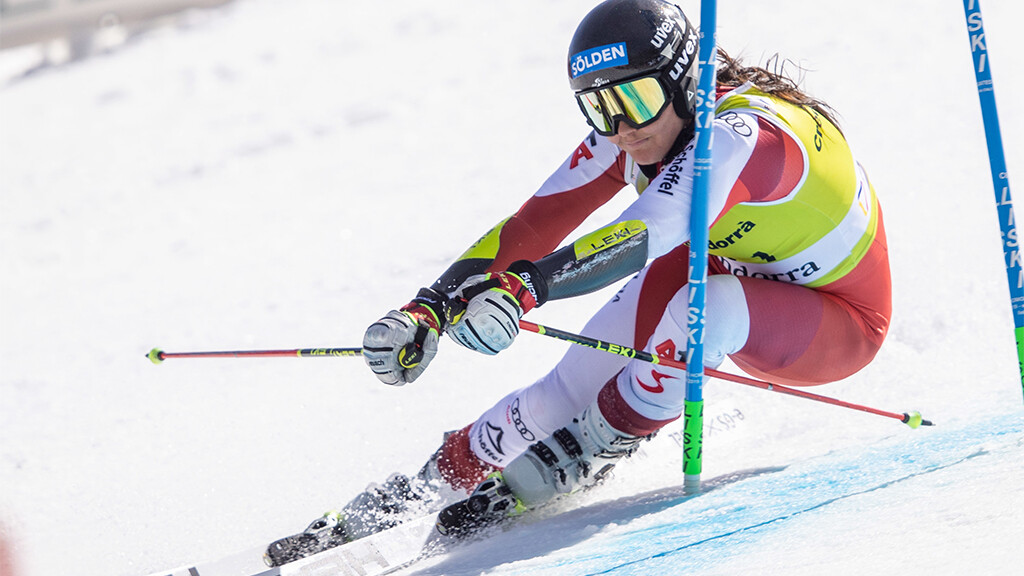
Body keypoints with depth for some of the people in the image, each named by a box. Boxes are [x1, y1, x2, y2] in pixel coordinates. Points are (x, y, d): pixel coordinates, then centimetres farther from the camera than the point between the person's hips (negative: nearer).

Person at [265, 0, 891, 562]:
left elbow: (649, 236, -49)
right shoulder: (632, 130, -10)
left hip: (844, 321, -7)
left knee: (702, 300, -36)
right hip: (751, 276, 7)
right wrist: (429, 308, -26)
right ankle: (454, 469, -13)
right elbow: (534, 225, -14)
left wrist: (525, 287, -60)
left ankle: (593, 450, -14)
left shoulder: (736, 135, -34)